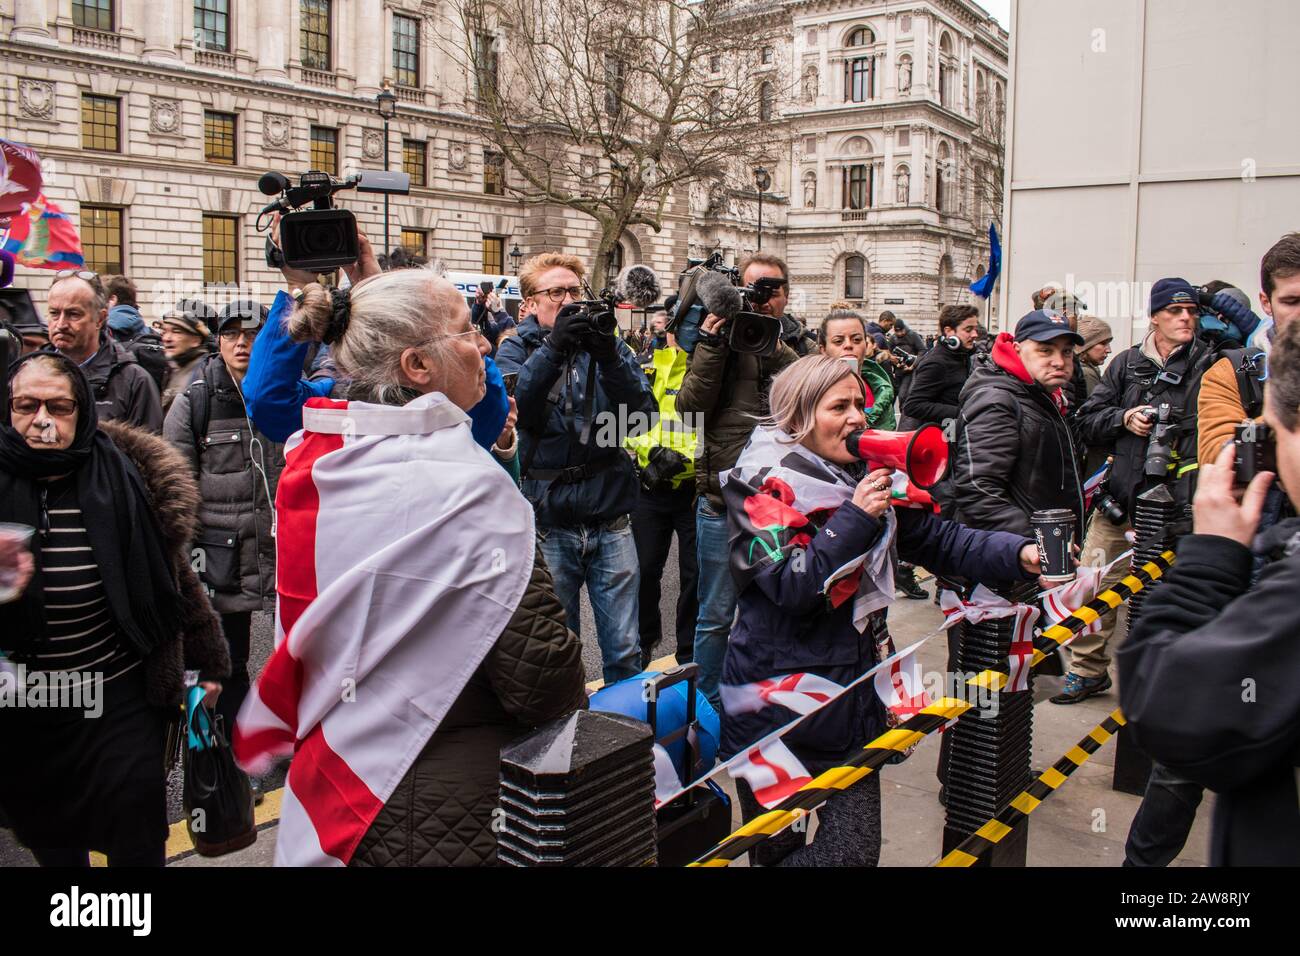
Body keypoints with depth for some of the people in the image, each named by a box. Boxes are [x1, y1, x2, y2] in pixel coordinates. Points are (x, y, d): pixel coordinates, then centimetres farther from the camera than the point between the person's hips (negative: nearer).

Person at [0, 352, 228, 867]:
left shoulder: (124, 480, -7)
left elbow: (174, 574, 2)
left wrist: (207, 661, 7)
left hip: (124, 703, -1)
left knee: (136, 842, 7)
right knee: (50, 841, 20)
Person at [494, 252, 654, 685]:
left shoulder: (607, 344, 9)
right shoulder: (516, 349, 5)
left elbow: (642, 413, -5)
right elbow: (510, 406, -15)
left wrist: (609, 354, -19)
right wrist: (552, 347, -25)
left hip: (610, 516, 1)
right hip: (548, 522, -1)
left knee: (624, 649, 8)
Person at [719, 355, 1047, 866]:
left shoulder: (866, 477, 5)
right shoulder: (763, 483, -12)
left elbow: (942, 540, 3)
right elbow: (793, 589, -21)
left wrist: (1021, 554, -10)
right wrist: (854, 518, -25)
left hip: (850, 702, 6)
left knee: (858, 848, 9)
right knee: (778, 851, 10)